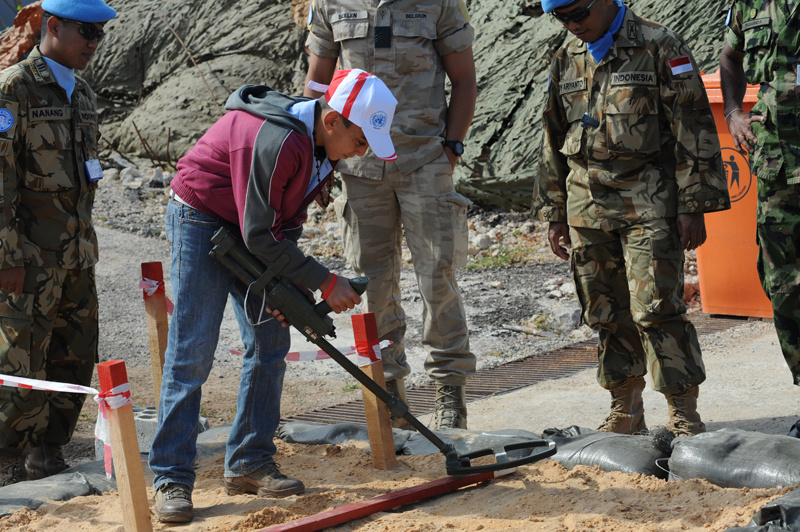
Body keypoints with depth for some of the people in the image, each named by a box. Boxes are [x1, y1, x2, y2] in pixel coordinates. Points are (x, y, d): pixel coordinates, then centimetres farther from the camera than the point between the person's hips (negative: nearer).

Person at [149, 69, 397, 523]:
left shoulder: (324, 144, -5)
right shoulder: (274, 142, -33)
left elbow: (289, 221, 3)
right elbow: (260, 235, -29)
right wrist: (325, 283, -24)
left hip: (255, 228, 9)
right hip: (202, 222, -9)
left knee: (271, 343, 4)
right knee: (192, 353, -10)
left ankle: (249, 464, 12)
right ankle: (172, 479, -6)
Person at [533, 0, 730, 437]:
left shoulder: (659, 48, -5)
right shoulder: (565, 62, 13)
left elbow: (693, 130, -7)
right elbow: (553, 143, 20)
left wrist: (693, 207, -11)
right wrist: (554, 214, 17)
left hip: (648, 206, -5)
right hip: (587, 208, 6)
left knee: (657, 310, -10)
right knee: (606, 314, 8)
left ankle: (684, 416, -3)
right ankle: (625, 413, 19)